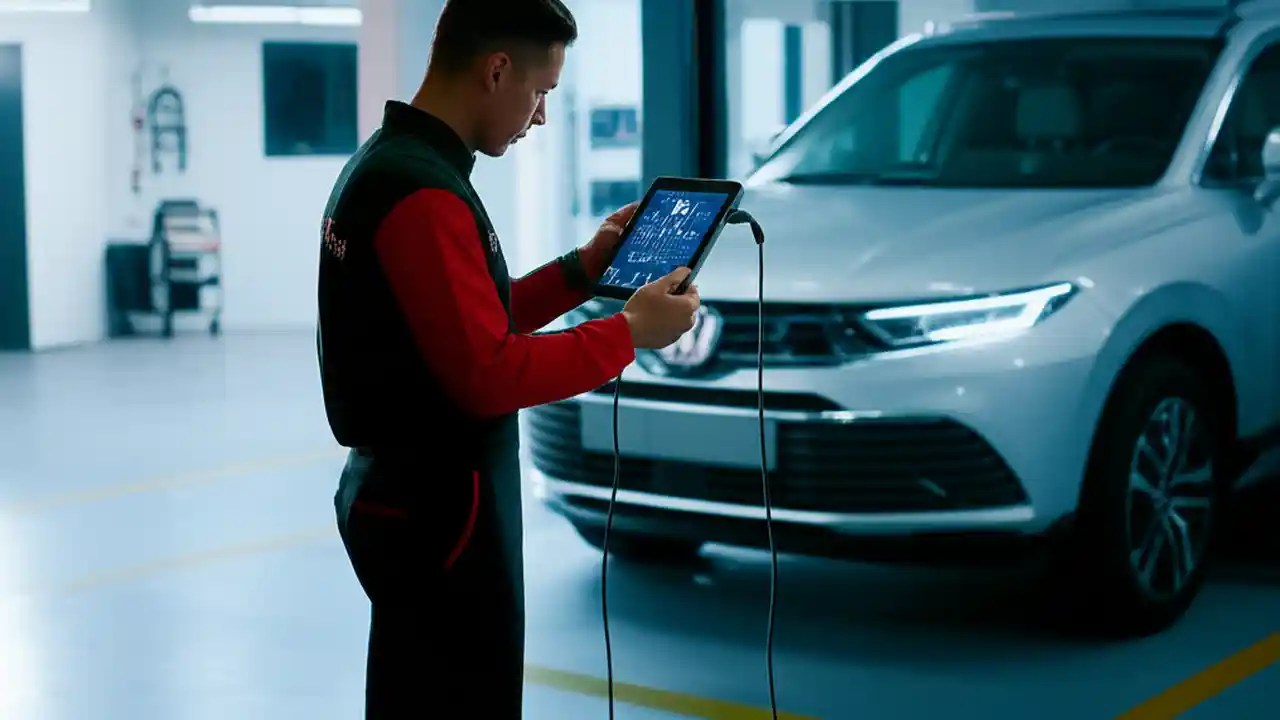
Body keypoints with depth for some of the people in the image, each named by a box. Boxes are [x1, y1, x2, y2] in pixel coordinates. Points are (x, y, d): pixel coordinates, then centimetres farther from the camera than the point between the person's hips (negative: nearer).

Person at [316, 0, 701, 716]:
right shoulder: (423, 194, -21)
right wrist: (629, 334, -16)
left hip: (402, 490, 10)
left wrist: (582, 268, 10)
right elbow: (488, 374, -24)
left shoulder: (386, 163, 11)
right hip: (437, 506, -10)